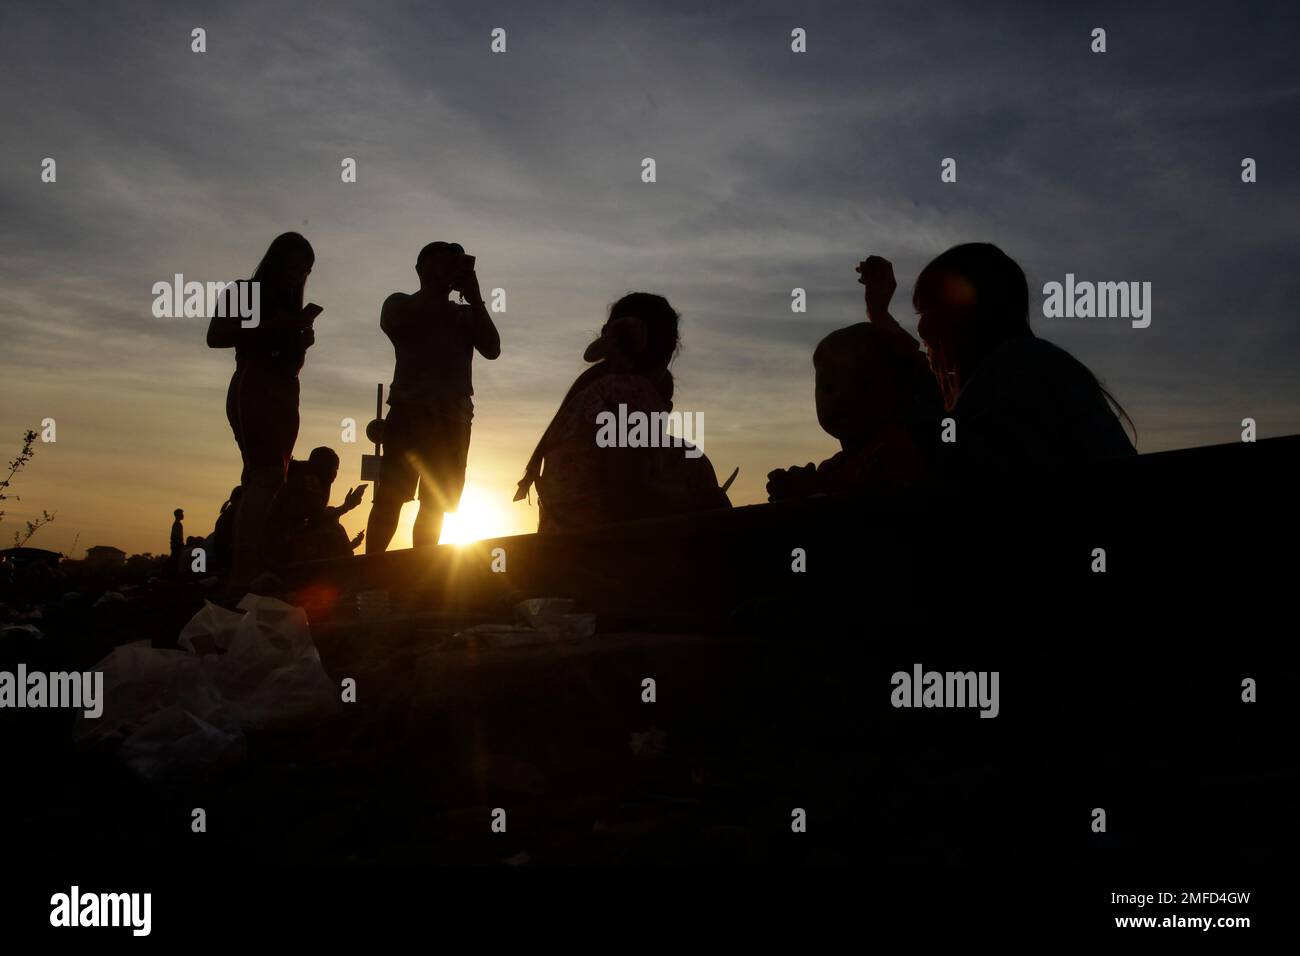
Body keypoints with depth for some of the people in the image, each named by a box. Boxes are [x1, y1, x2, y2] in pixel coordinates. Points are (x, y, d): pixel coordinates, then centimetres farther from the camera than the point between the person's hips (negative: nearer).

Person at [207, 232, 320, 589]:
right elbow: (216, 337, -4)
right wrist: (271, 326, -11)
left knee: (264, 480, -5)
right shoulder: (243, 293, 9)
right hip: (253, 390, -7)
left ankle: (246, 574, -12)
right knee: (268, 474, -25)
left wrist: (301, 331, 7)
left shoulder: (292, 308, 26)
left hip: (284, 397, 7)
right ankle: (245, 574, -36)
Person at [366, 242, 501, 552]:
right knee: (391, 495, -11)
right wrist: (439, 286, -3)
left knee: (435, 504, 1)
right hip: (410, 411, -3)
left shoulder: (466, 314, 20)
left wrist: (474, 297, 1)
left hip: (453, 418, 3)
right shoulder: (401, 303, 15)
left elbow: (492, 349, 5)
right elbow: (392, 323, -8)